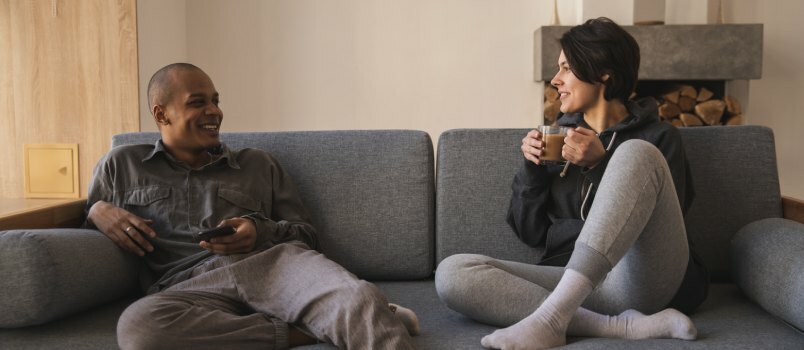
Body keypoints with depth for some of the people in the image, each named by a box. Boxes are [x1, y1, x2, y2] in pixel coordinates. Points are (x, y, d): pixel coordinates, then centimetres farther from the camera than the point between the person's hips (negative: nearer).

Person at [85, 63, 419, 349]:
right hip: (190, 287, 1)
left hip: (272, 262, 0)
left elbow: (305, 234, 20)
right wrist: (98, 211, 6)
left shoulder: (258, 164, 23)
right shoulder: (122, 165, 24)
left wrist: (261, 231, -3)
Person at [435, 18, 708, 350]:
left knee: (636, 153, -25)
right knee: (452, 273, -20)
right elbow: (531, 232, 15)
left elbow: (657, 224, -4)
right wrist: (532, 169, 0)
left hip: (643, 281, -3)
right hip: (571, 281, 3)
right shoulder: (559, 135, 18)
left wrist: (600, 166, -11)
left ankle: (551, 316, -34)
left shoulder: (657, 137, 8)